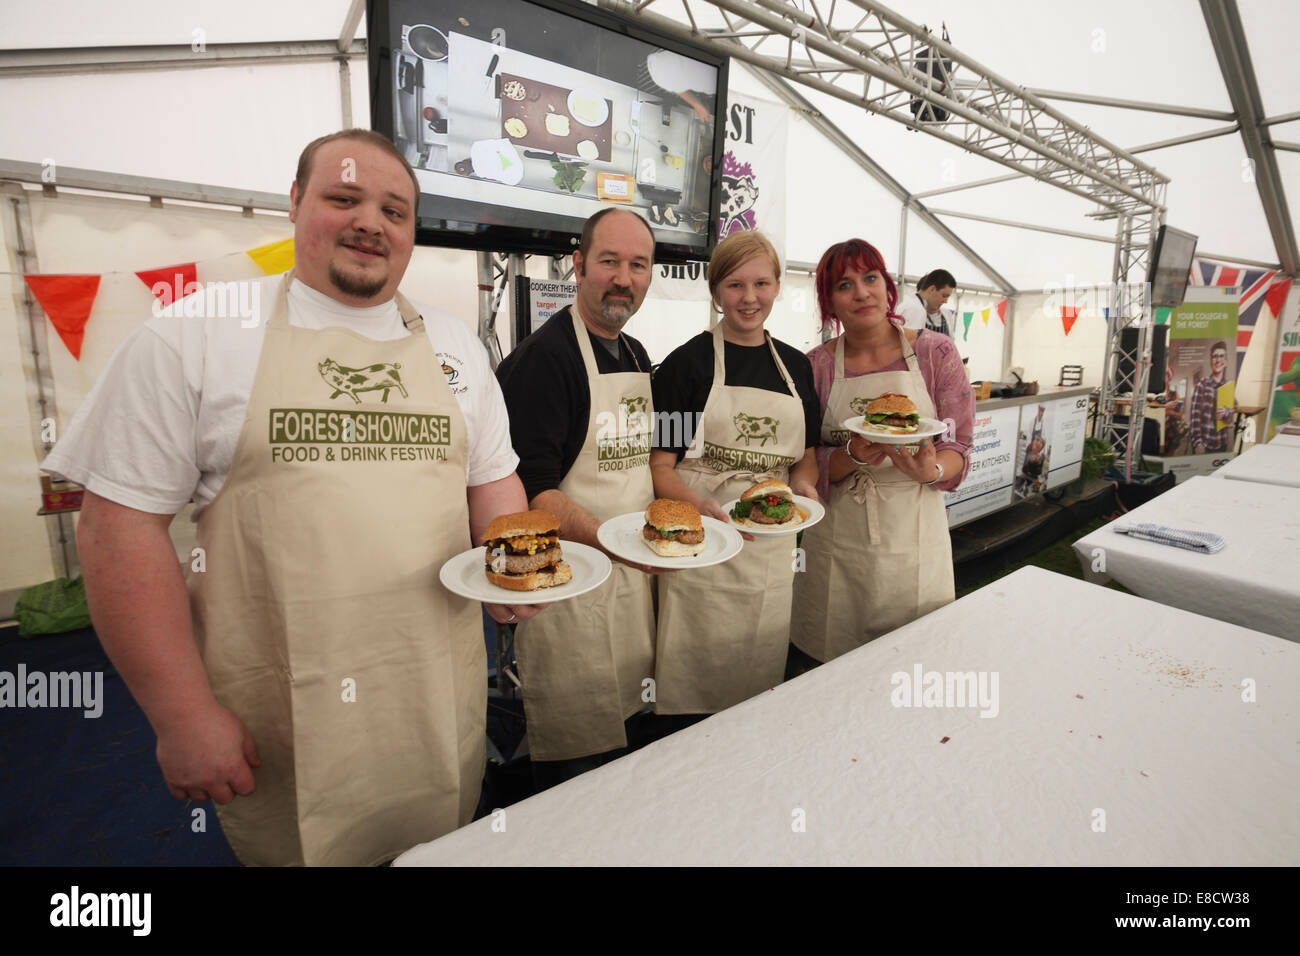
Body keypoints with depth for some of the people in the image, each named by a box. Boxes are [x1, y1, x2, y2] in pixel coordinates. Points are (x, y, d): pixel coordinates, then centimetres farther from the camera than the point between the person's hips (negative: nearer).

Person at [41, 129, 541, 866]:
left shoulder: (456, 347, 7)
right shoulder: (193, 340, -4)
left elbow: (494, 479, 12)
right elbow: (122, 522, -6)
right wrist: (184, 715, -9)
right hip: (279, 720, -2)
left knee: (448, 844, 20)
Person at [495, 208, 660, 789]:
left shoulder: (637, 356, 12)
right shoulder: (543, 356, -15)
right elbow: (530, 489, -21)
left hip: (633, 573, 8)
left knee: (621, 740, 22)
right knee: (576, 762, 3)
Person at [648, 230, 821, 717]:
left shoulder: (795, 365, 11)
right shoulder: (687, 362, -4)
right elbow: (659, 465, -7)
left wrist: (802, 485, -4)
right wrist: (704, 507, -24)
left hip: (772, 547, 5)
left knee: (763, 679, 17)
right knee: (692, 681, 5)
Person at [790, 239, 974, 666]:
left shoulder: (936, 351, -2)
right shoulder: (816, 366, -2)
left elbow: (958, 446, -1)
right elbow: (809, 466, -2)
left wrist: (932, 470, -23)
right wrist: (854, 456, -23)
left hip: (913, 533, 0)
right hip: (836, 539, 0)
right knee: (828, 657, 12)